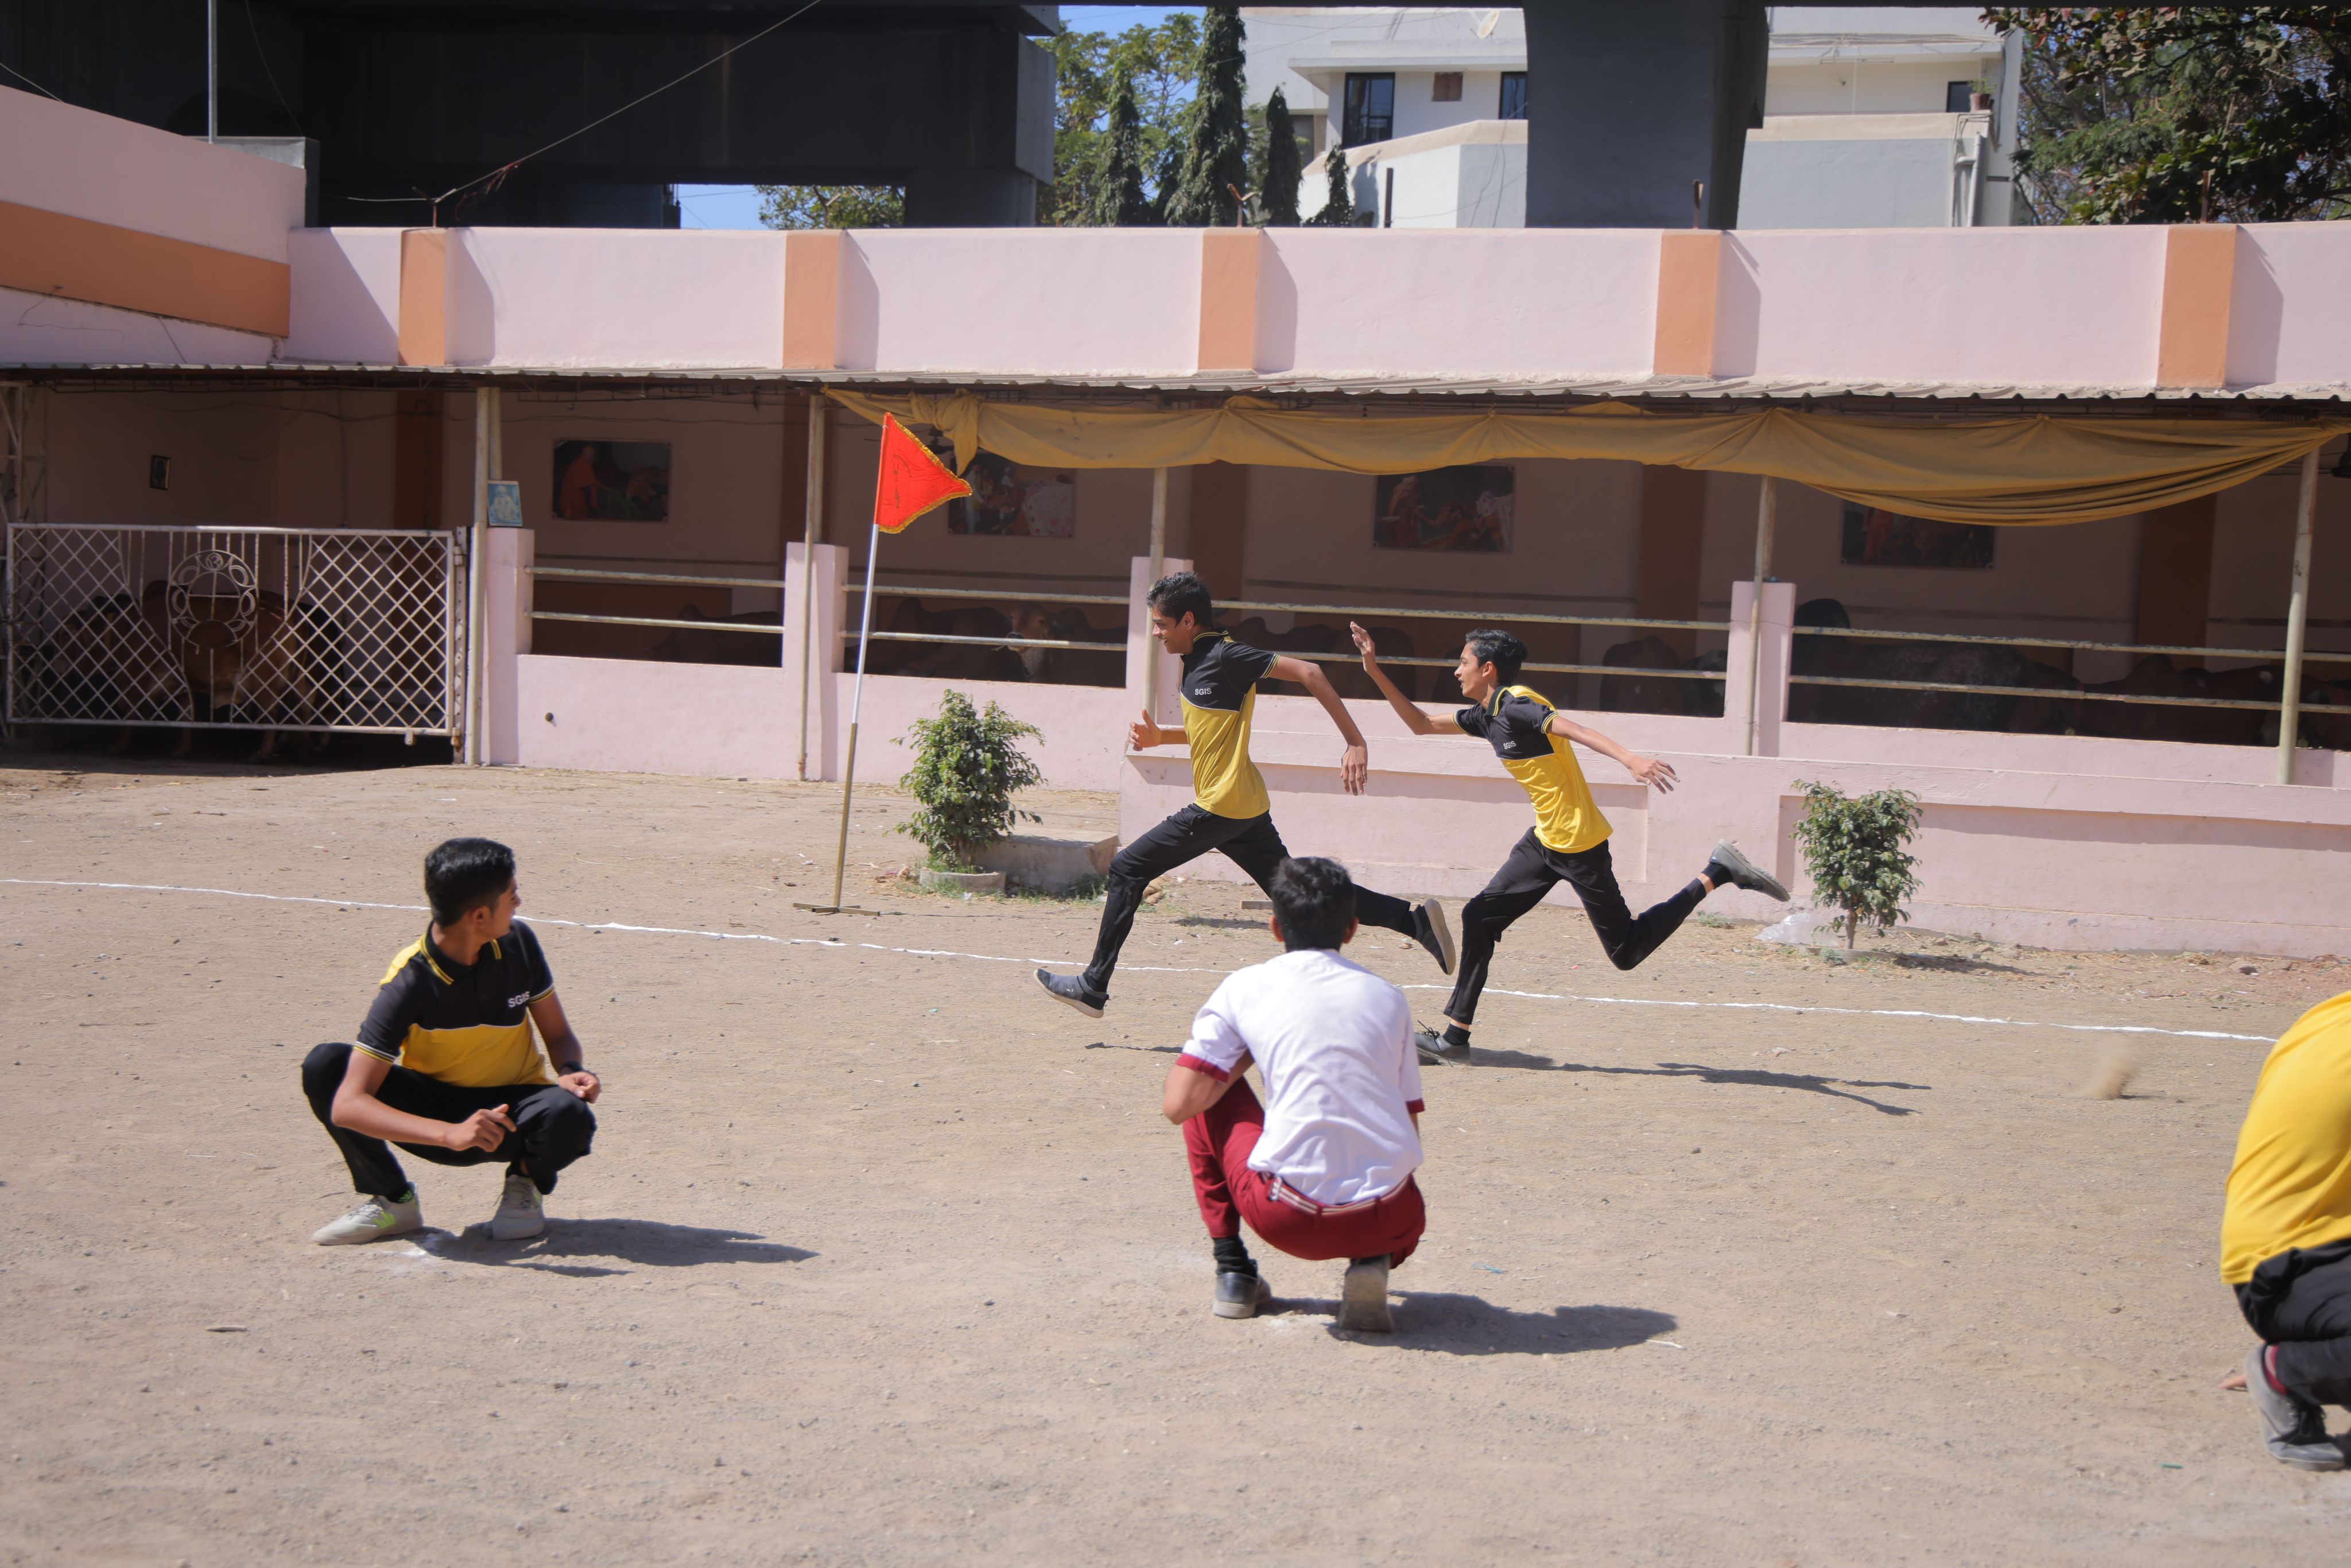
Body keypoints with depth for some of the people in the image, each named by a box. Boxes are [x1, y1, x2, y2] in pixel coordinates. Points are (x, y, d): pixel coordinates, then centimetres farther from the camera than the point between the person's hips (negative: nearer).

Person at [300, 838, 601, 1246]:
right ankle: (392, 1200, -3)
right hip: (437, 1113, -1)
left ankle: (527, 1182, 2)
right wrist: (451, 1134, -43)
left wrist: (571, 1072, -24)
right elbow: (347, 1105, -30)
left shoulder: (518, 942, -10)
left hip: (510, 1114, 1)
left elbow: (559, 1034, 2)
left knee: (568, 1116, -35)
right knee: (325, 1065, -25)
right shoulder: (409, 982, -22)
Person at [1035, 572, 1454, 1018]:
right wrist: (1159, 737, 12)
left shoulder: (1225, 656, -13)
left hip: (1221, 808, -10)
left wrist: (1355, 742, -20)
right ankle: (1416, 920, 8)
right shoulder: (1196, 661, 16)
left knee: (1126, 871, -2)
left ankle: (1093, 987, 3)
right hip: (1246, 810, 10)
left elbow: (1308, 672, -17)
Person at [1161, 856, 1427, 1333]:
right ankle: (1373, 1262, 5)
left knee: (1207, 1096, 23)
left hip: (1288, 1219, -2)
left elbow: (1178, 1104, 3)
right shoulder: (1389, 997, 14)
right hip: (1387, 1222, 2)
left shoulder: (1245, 988, 6)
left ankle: (1233, 1268, 21)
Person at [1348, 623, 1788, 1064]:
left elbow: (1574, 729, -29)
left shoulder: (1514, 703, -15)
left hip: (1578, 843, -9)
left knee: (1626, 951, -2)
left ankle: (1717, 873, 6)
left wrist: (1631, 760, -43)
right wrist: (1375, 670, 18)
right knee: (1480, 917, 5)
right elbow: (1421, 725, 22)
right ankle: (1455, 1038, 10)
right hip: (1546, 841, 9)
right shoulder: (1485, 716, 12)